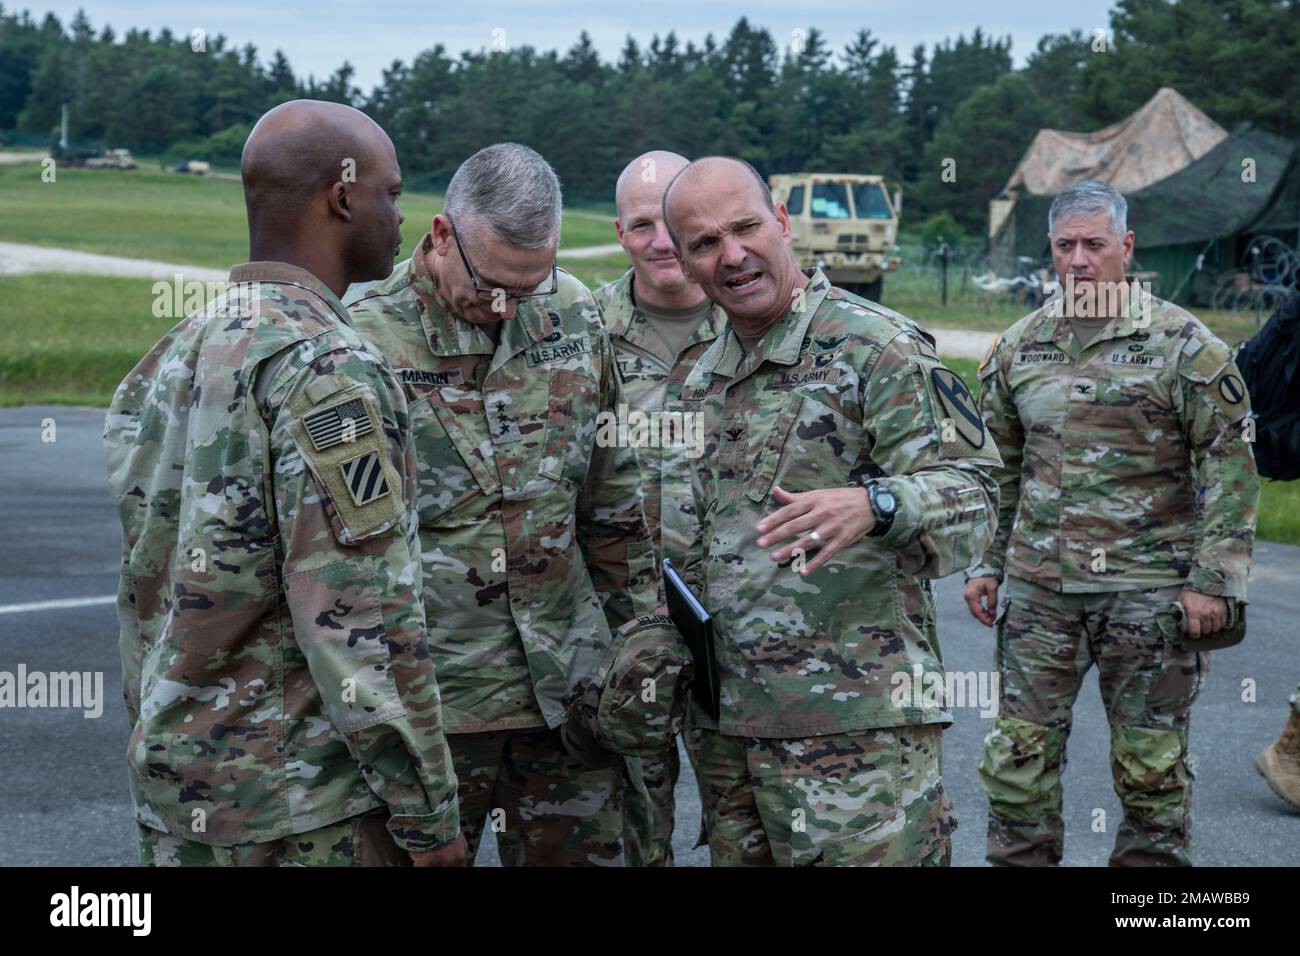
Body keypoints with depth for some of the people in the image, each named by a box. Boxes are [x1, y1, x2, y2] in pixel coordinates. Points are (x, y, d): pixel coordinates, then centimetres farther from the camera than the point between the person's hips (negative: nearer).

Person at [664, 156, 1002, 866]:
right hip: (729, 719, 7)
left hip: (858, 726, -7)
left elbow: (970, 494, -15)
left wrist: (874, 506, -33)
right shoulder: (703, 382, 16)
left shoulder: (877, 346, -8)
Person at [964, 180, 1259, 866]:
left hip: (1147, 587, -3)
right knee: (1018, 758, 4)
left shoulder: (1181, 343, -4)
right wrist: (985, 563, 13)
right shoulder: (1018, 347, 9)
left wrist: (1213, 579, -10)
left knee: (1152, 768, 5)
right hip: (1039, 584, 4)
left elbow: (1231, 466, -5)